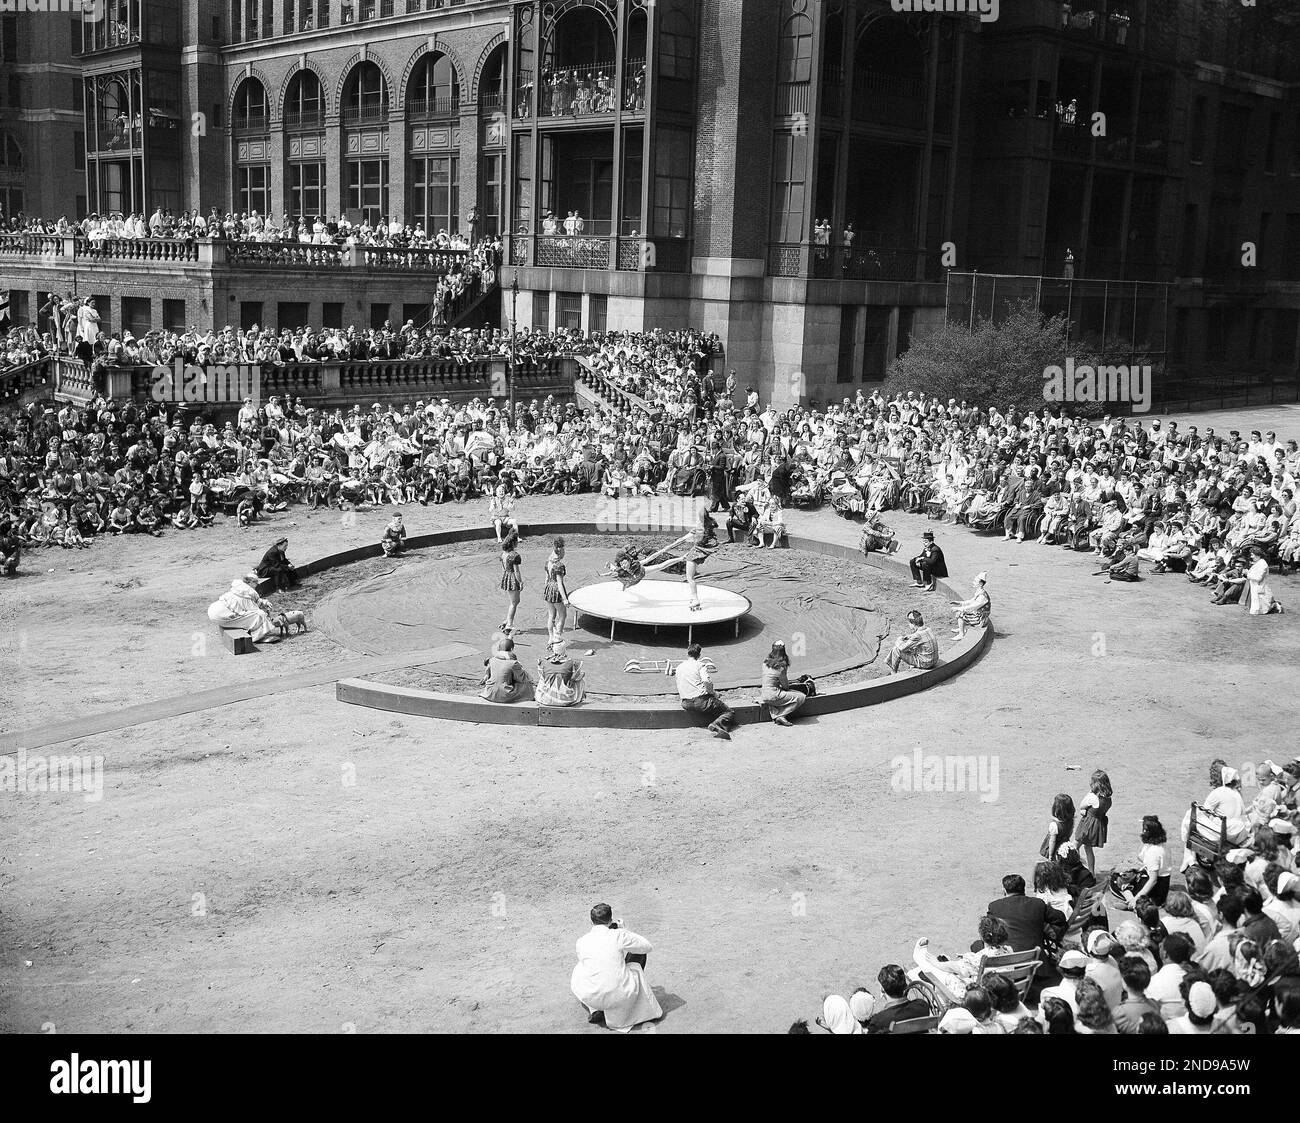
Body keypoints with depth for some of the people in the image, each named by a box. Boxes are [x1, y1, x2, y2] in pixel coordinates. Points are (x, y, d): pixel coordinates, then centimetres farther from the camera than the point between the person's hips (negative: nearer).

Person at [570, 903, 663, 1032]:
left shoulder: (581, 941, 3)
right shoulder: (619, 935, -5)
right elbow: (648, 947, 9)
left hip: (590, 997, 2)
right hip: (619, 995, -2)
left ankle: (594, 1010, 16)